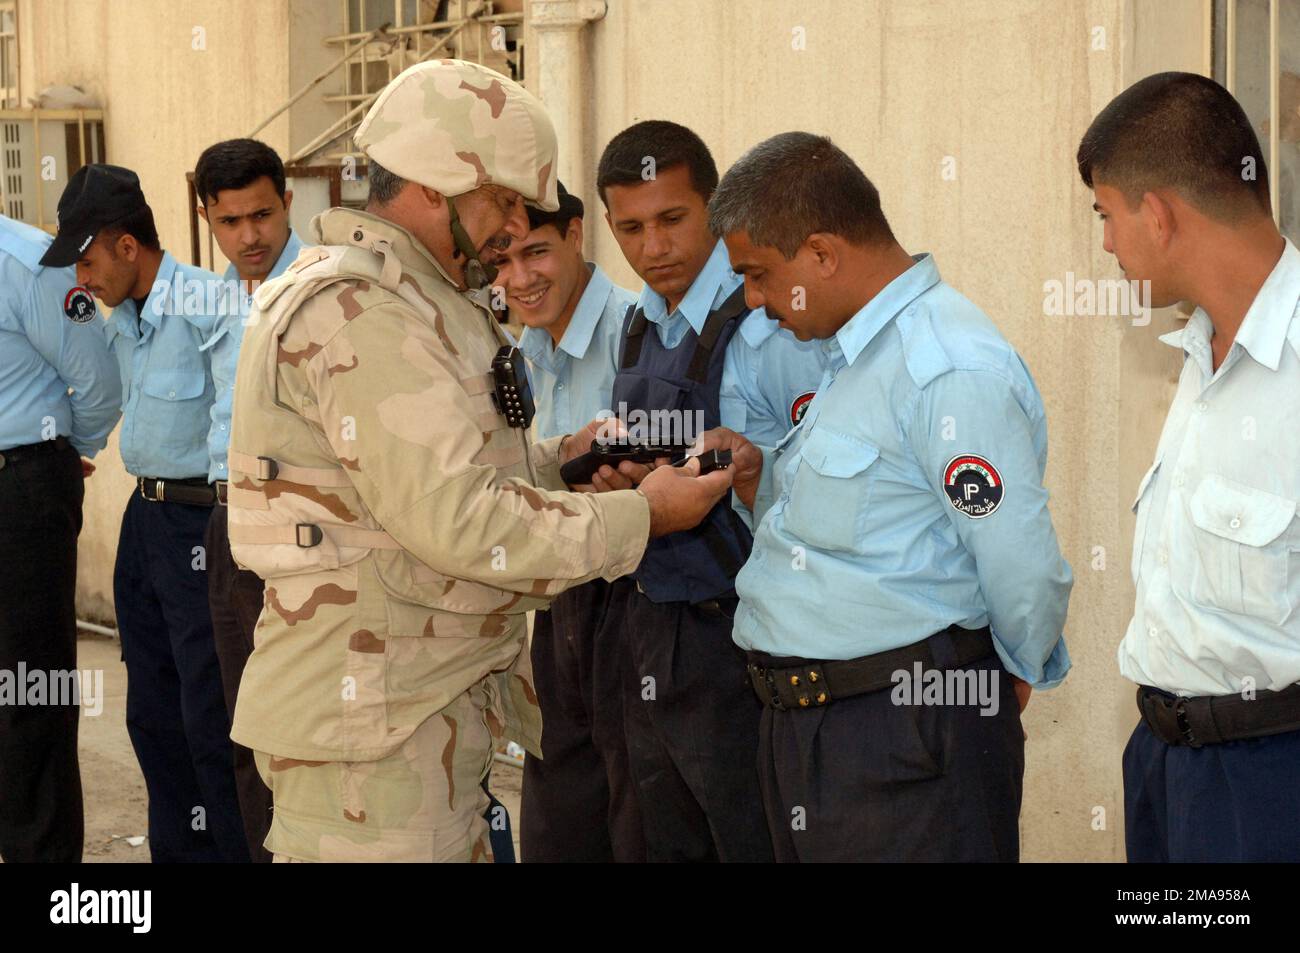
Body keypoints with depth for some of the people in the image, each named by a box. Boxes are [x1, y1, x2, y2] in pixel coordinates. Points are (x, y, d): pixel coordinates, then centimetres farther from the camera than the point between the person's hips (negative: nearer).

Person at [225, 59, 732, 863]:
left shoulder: (411, 299, 16)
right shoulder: (358, 312, -19)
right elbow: (456, 520, -24)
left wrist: (556, 462, 6)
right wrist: (641, 517, -16)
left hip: (434, 704, 10)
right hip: (372, 716, -10)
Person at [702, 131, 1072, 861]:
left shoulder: (951, 370, -18)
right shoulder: (850, 355, 15)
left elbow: (1024, 574, -20)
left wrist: (1012, 684, -3)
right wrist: (757, 478, 4)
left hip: (907, 741, -9)